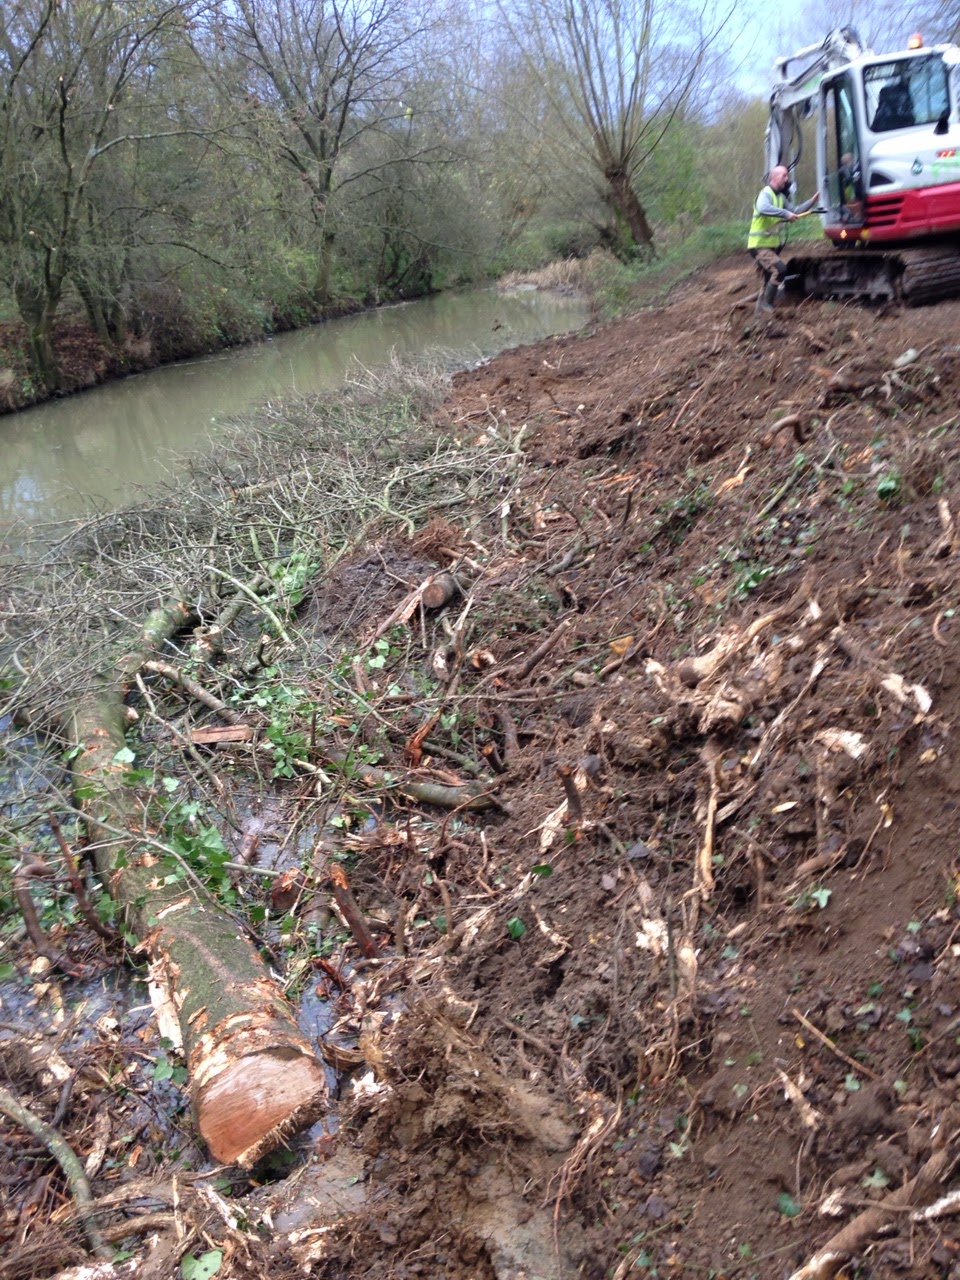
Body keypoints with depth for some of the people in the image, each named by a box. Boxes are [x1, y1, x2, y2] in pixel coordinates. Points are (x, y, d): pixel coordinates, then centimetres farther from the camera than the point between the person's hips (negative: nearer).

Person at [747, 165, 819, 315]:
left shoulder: (780, 196, 13)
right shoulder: (766, 194, -16)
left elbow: (794, 212, 22)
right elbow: (763, 208, -38)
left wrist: (811, 202, 12)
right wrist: (786, 214, -42)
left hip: (771, 246, 10)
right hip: (759, 246, -10)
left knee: (770, 280, 16)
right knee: (780, 269, -26)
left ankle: (760, 310, 27)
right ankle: (767, 304, -16)